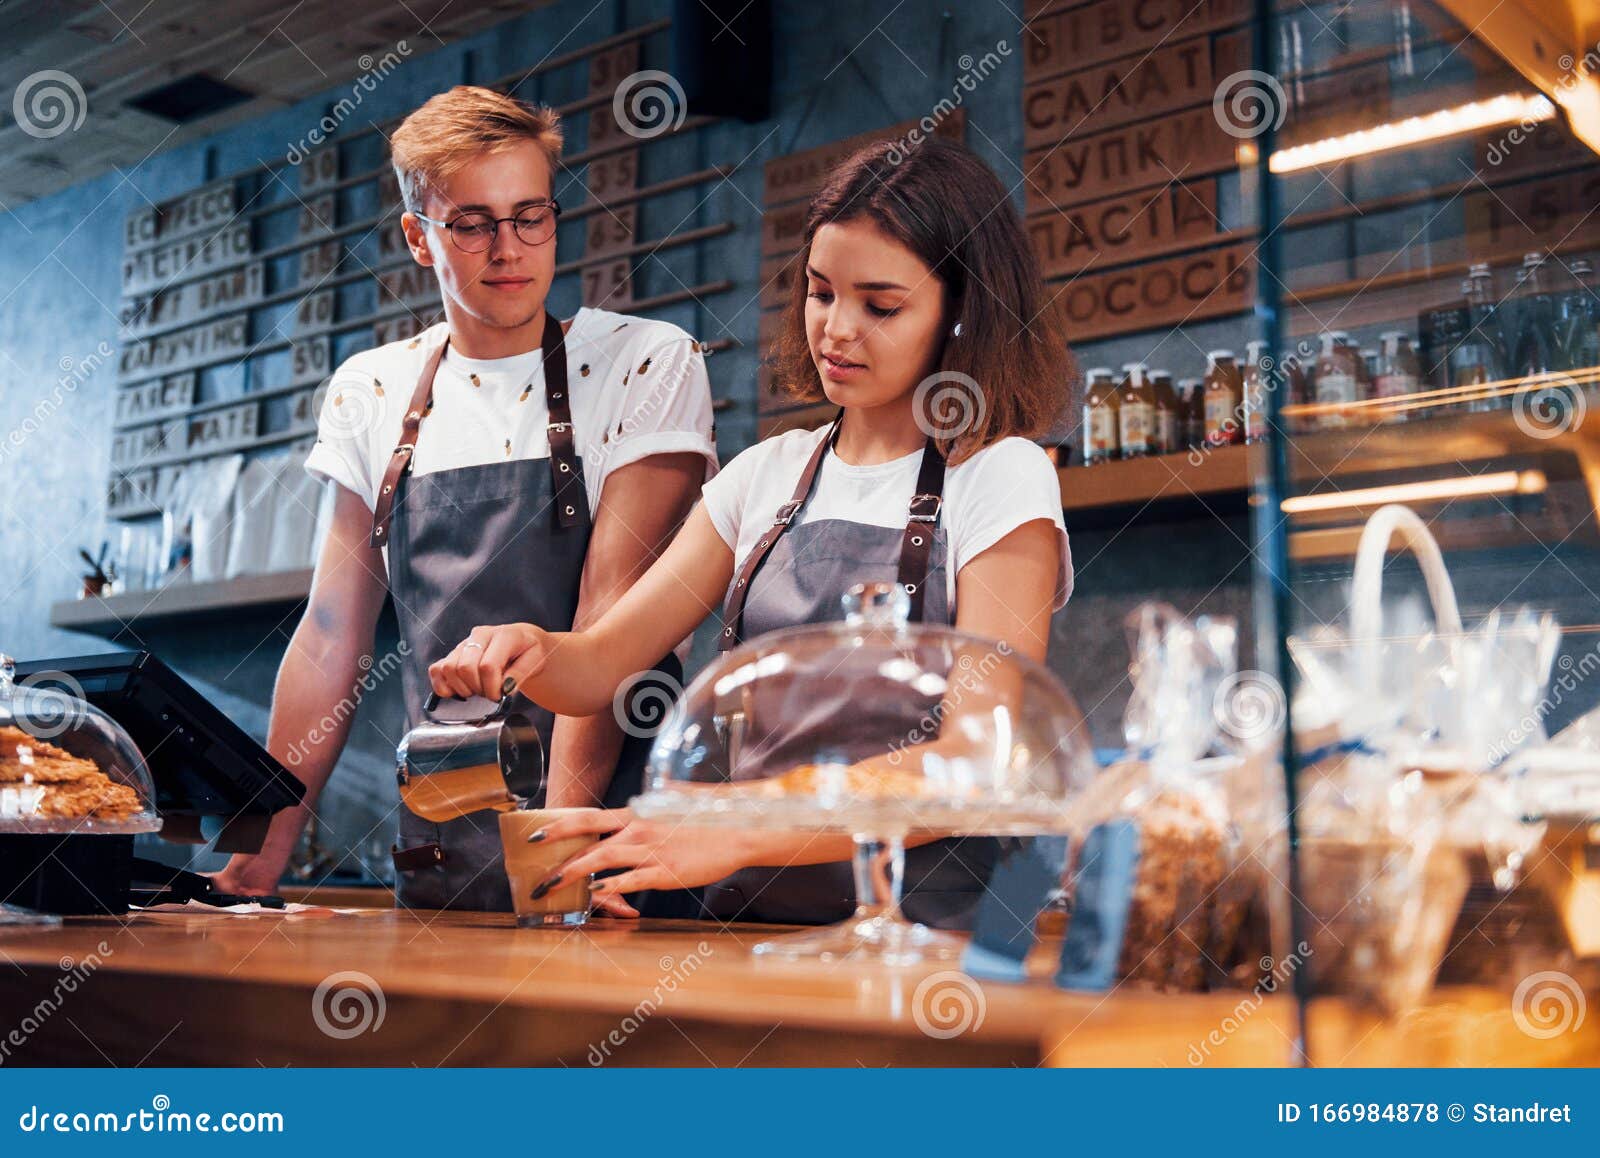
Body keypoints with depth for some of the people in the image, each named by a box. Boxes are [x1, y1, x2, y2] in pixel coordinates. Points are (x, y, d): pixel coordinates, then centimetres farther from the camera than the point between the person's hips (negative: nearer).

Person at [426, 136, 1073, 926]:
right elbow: (599, 666, 15)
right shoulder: (767, 476, 16)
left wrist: (733, 838, -22)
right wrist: (530, 649, -9)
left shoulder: (1003, 481, 0)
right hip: (747, 926, 5)